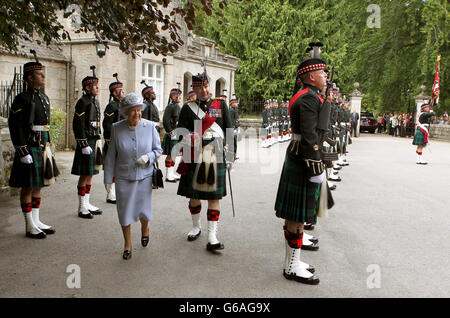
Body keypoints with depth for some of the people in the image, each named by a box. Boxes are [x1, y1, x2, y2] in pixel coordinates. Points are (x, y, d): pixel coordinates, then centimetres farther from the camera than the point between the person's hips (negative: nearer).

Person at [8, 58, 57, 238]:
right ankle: (30, 227, 9)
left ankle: (36, 221, 24)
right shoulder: (22, 99, -11)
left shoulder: (44, 98, 13)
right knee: (27, 187, 1)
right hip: (29, 149, -8)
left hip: (41, 149, 8)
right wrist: (23, 152, -19)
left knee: (38, 186, 14)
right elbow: (15, 126, -15)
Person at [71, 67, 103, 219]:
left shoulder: (95, 102, 15)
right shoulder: (82, 102, -12)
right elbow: (78, 125, -17)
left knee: (90, 174, 13)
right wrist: (84, 145, -20)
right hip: (86, 142, -9)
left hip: (94, 142, 9)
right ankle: (82, 208, 6)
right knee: (84, 175, -3)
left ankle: (87, 204, 22)